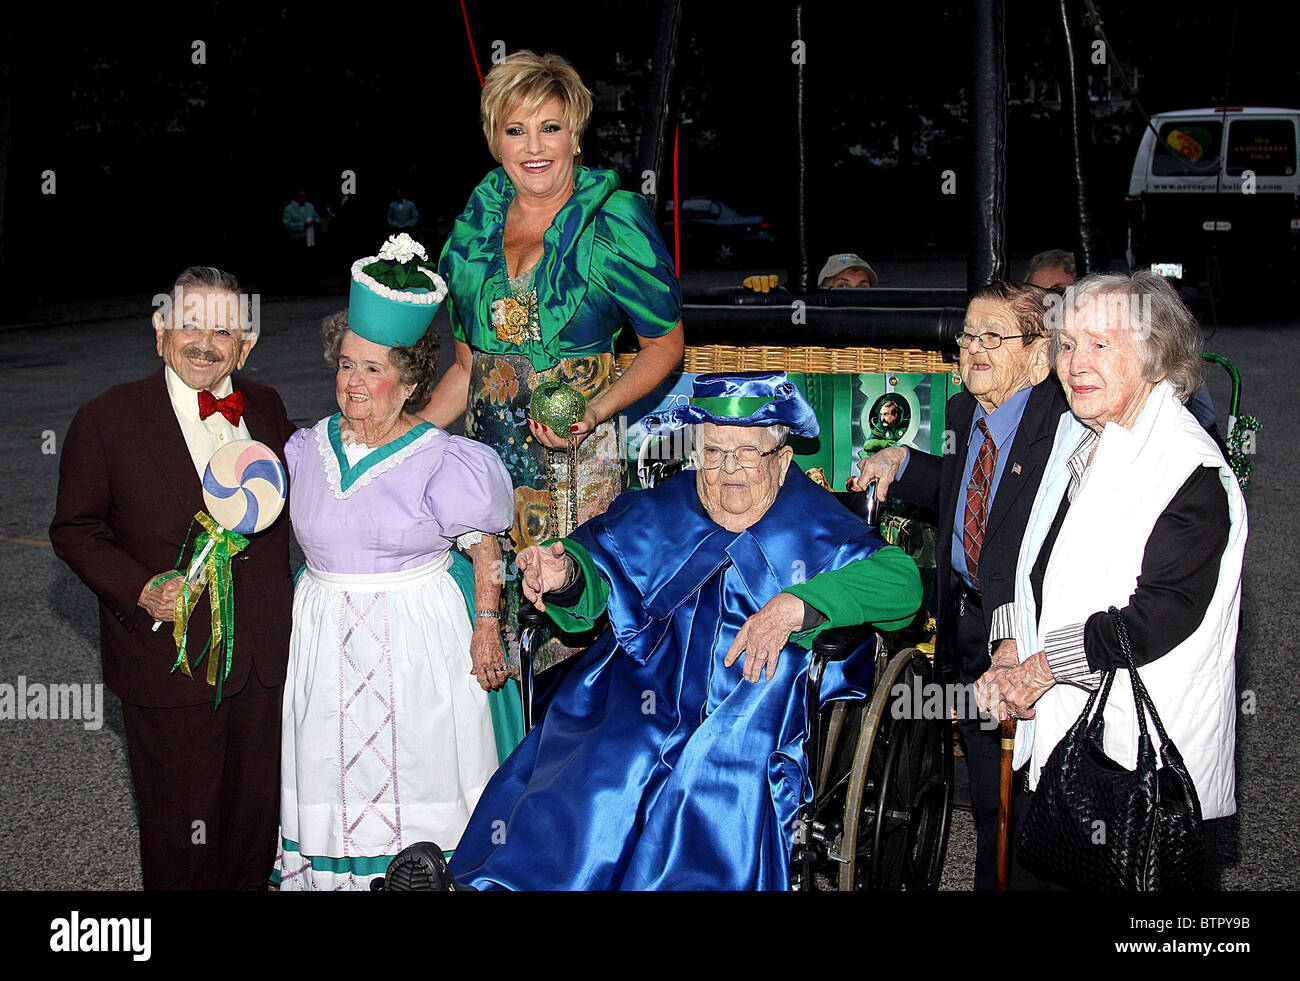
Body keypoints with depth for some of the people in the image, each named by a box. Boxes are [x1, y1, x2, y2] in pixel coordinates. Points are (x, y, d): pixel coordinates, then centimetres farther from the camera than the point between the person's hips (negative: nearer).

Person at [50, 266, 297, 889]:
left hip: (264, 656, 4)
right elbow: (75, 530, -6)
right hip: (169, 661, -4)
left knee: (255, 804, 20)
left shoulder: (265, 407, 1)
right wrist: (141, 592, -18)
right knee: (181, 821, 8)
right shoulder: (106, 420, -12)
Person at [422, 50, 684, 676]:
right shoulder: (477, 224, 9)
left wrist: (594, 412, -14)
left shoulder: (614, 223, -4)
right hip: (489, 455, 4)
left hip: (579, 458, -4)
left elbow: (665, 344, 1)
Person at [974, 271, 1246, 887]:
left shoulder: (1191, 469, -16)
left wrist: (1041, 666, -16)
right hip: (1059, 733, 8)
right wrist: (1014, 649, -1)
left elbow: (1164, 613, -23)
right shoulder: (1076, 440, 10)